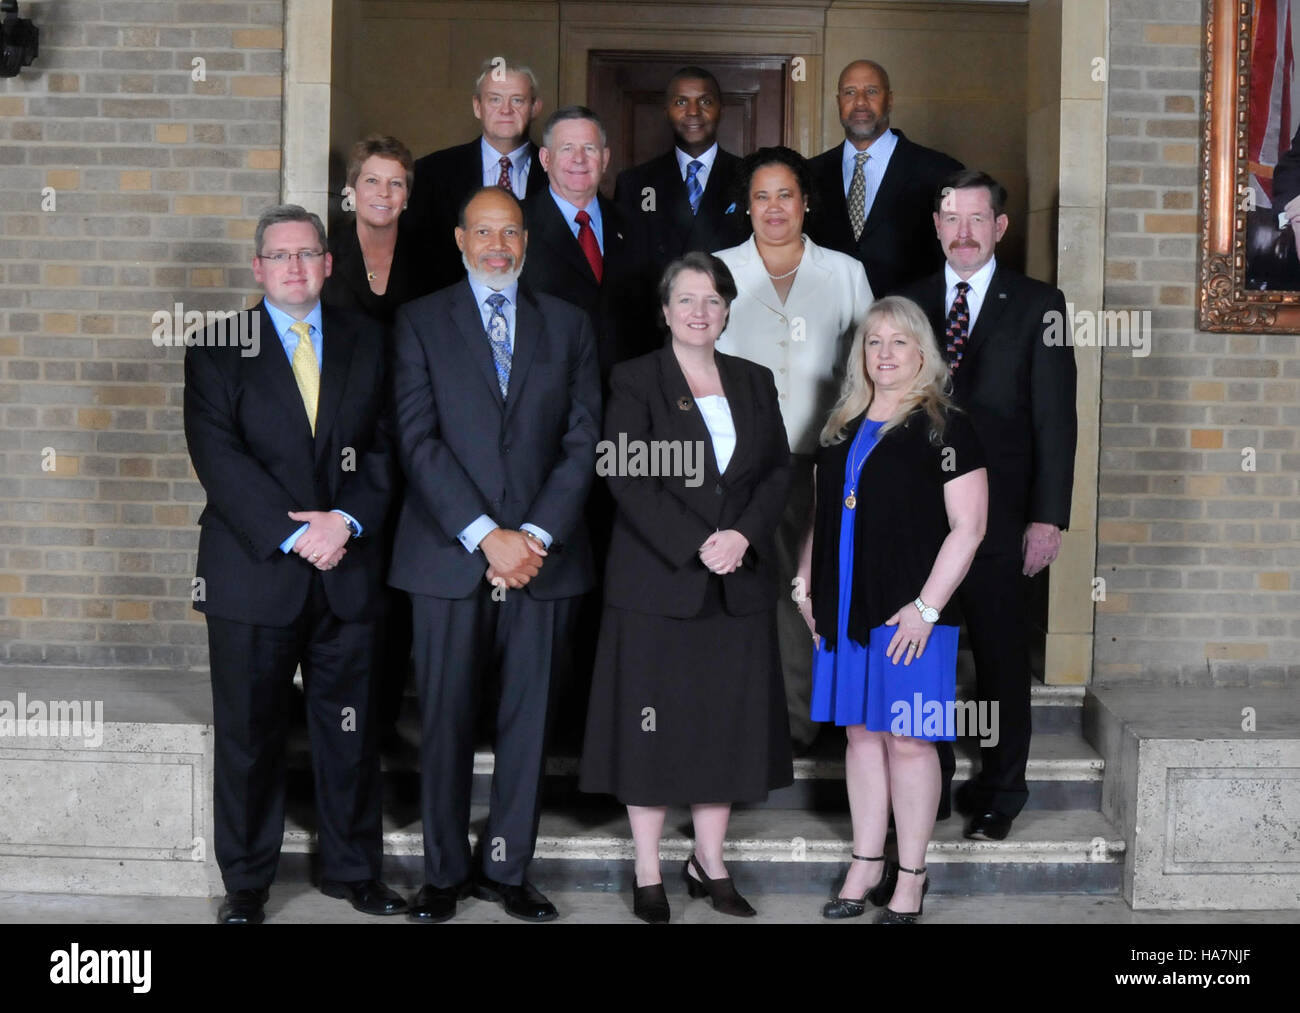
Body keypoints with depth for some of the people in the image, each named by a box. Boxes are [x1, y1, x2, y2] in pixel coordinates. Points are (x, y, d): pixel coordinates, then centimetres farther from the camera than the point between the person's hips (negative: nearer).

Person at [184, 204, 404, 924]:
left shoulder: (365, 344, 11)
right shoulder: (218, 349, 3)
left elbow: (383, 448, 6)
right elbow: (219, 458, -7)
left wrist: (348, 520, -11)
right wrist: (293, 534, -15)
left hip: (348, 570, 2)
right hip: (253, 572, -2)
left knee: (350, 730, 8)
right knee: (249, 735, 4)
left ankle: (352, 870, 22)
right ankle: (246, 883, 17)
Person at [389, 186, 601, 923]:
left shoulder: (568, 325, 12)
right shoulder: (422, 321, 6)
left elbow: (583, 440, 5)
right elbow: (419, 440, -4)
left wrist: (537, 535, -8)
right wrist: (485, 535, -13)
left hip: (544, 556, 2)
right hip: (449, 555, -1)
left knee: (529, 718, 5)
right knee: (447, 719, 3)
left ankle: (506, 868, 16)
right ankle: (445, 873, 15)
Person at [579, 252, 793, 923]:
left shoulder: (754, 382, 13)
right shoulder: (635, 381, -1)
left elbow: (778, 469, 8)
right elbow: (627, 479, -9)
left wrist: (743, 535, -10)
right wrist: (697, 545, -17)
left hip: (740, 584, 4)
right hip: (657, 582, -4)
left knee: (728, 720, 7)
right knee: (653, 724, 0)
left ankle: (709, 863, 20)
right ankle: (647, 875, 10)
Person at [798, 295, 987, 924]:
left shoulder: (943, 428, -7)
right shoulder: (843, 428, 13)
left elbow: (967, 528, -12)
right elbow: (823, 515, 22)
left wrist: (926, 606, -16)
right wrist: (807, 583, 12)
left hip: (909, 615, -6)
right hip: (845, 611, 6)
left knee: (907, 740, 0)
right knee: (861, 734, 12)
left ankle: (910, 880, 11)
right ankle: (866, 866, 23)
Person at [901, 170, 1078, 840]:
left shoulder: (1038, 306, 2)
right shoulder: (909, 304, 10)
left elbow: (1055, 419, -2)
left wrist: (1048, 517, -8)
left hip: (997, 518, -2)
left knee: (1000, 659, 5)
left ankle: (998, 796, 18)